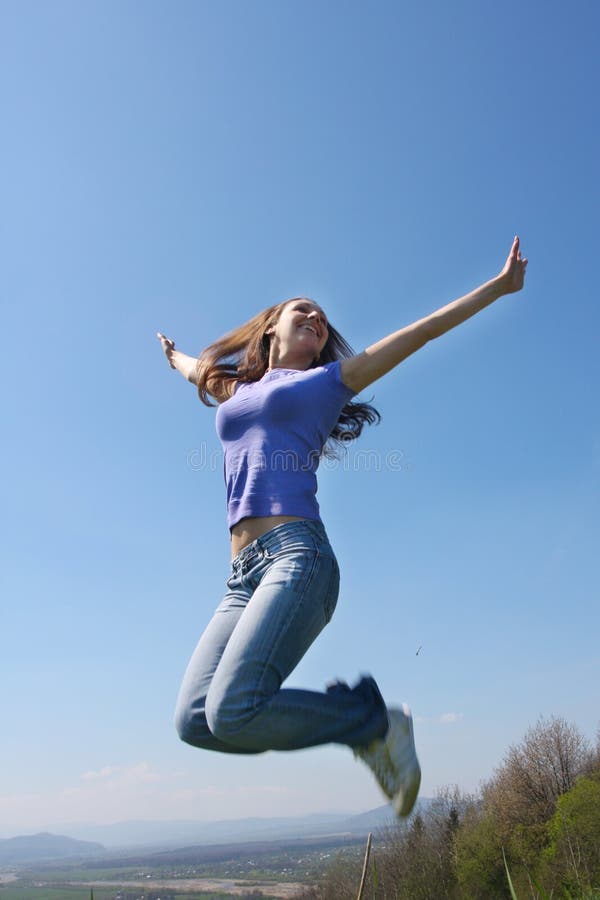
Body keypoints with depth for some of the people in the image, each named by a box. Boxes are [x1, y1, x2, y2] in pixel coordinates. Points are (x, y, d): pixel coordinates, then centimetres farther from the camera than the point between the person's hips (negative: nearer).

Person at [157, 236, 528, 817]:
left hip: (296, 556, -5)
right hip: (243, 574, 5)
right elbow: (197, 368, 50)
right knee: (192, 720, -11)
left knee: (233, 712, -23)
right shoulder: (234, 389, 26)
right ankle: (361, 720, 5)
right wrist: (172, 354, 69)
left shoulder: (328, 379, 15)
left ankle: (374, 722, 3)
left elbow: (421, 331, 18)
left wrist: (499, 285, 21)